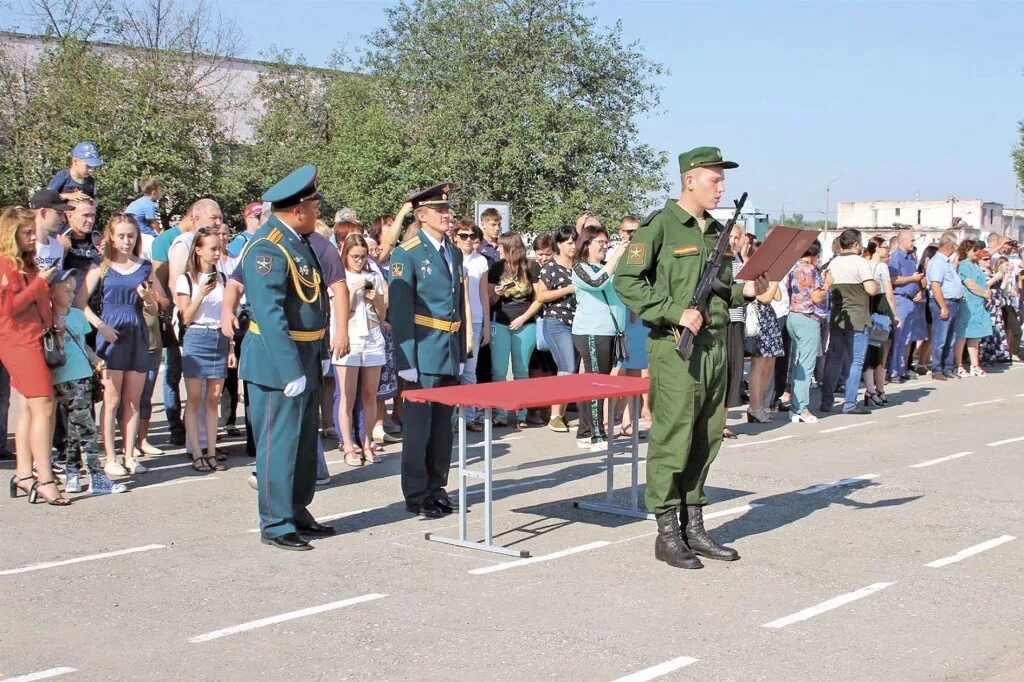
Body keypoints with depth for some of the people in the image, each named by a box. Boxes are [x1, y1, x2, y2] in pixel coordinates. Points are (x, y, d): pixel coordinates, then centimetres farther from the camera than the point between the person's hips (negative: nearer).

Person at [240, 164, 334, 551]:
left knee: (305, 442, 16)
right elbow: (269, 315, -24)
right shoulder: (267, 248, -18)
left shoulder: (300, 242, 12)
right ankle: (275, 525, 8)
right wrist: (290, 371, -25)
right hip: (279, 363, -10)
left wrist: (321, 354, 14)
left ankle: (298, 514, 27)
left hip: (307, 360, 10)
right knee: (279, 444, -1)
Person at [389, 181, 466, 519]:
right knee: (419, 425, 0)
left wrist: (461, 353, 13)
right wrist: (406, 361, -17)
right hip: (423, 353, -7)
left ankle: (437, 488, 22)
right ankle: (416, 495, 9)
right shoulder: (407, 254, -8)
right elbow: (400, 310, -12)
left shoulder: (455, 253, 13)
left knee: (443, 425, 12)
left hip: (450, 355, 7)